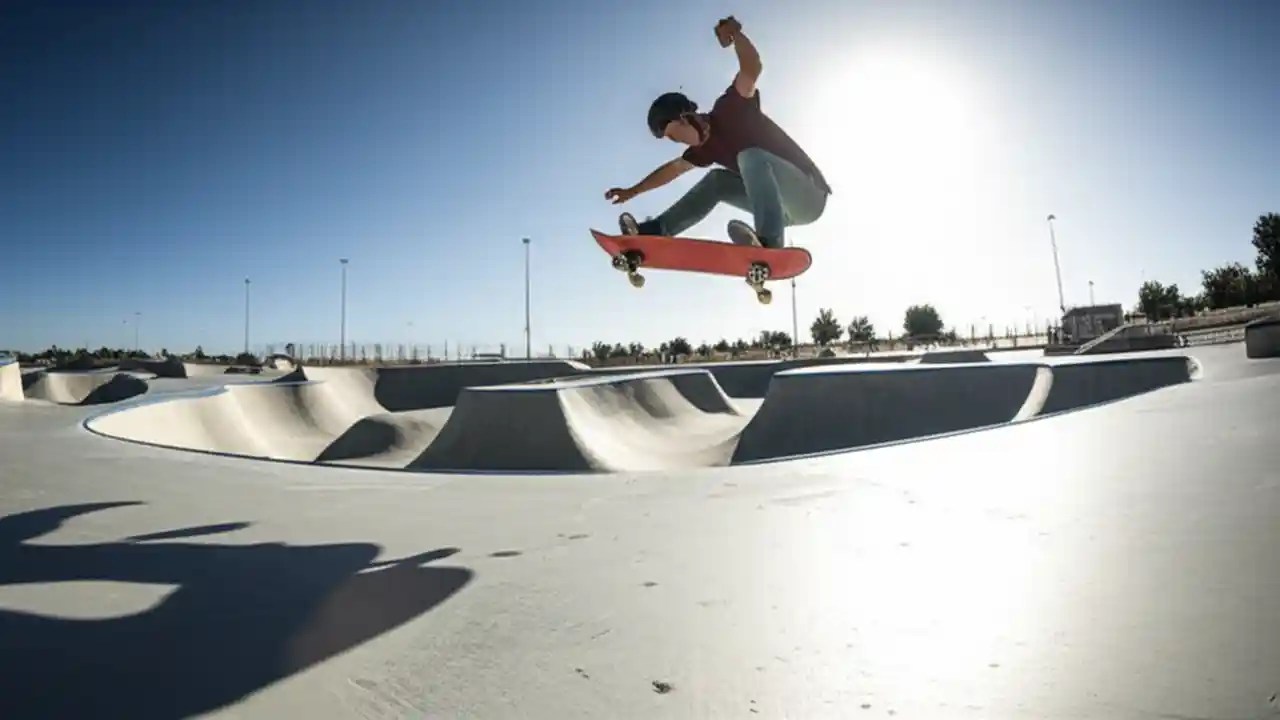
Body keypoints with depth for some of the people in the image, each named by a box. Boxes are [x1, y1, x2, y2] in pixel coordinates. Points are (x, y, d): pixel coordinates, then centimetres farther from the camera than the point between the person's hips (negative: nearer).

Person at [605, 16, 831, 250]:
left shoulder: (729, 110, -10)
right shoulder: (706, 146, 12)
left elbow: (752, 70, -27)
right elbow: (673, 168, 24)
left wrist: (735, 34, -38)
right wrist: (632, 191, 28)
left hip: (809, 193, -8)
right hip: (787, 206, 8)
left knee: (750, 157, -29)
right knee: (716, 180, 6)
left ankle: (769, 241, -45)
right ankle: (655, 231, -2)